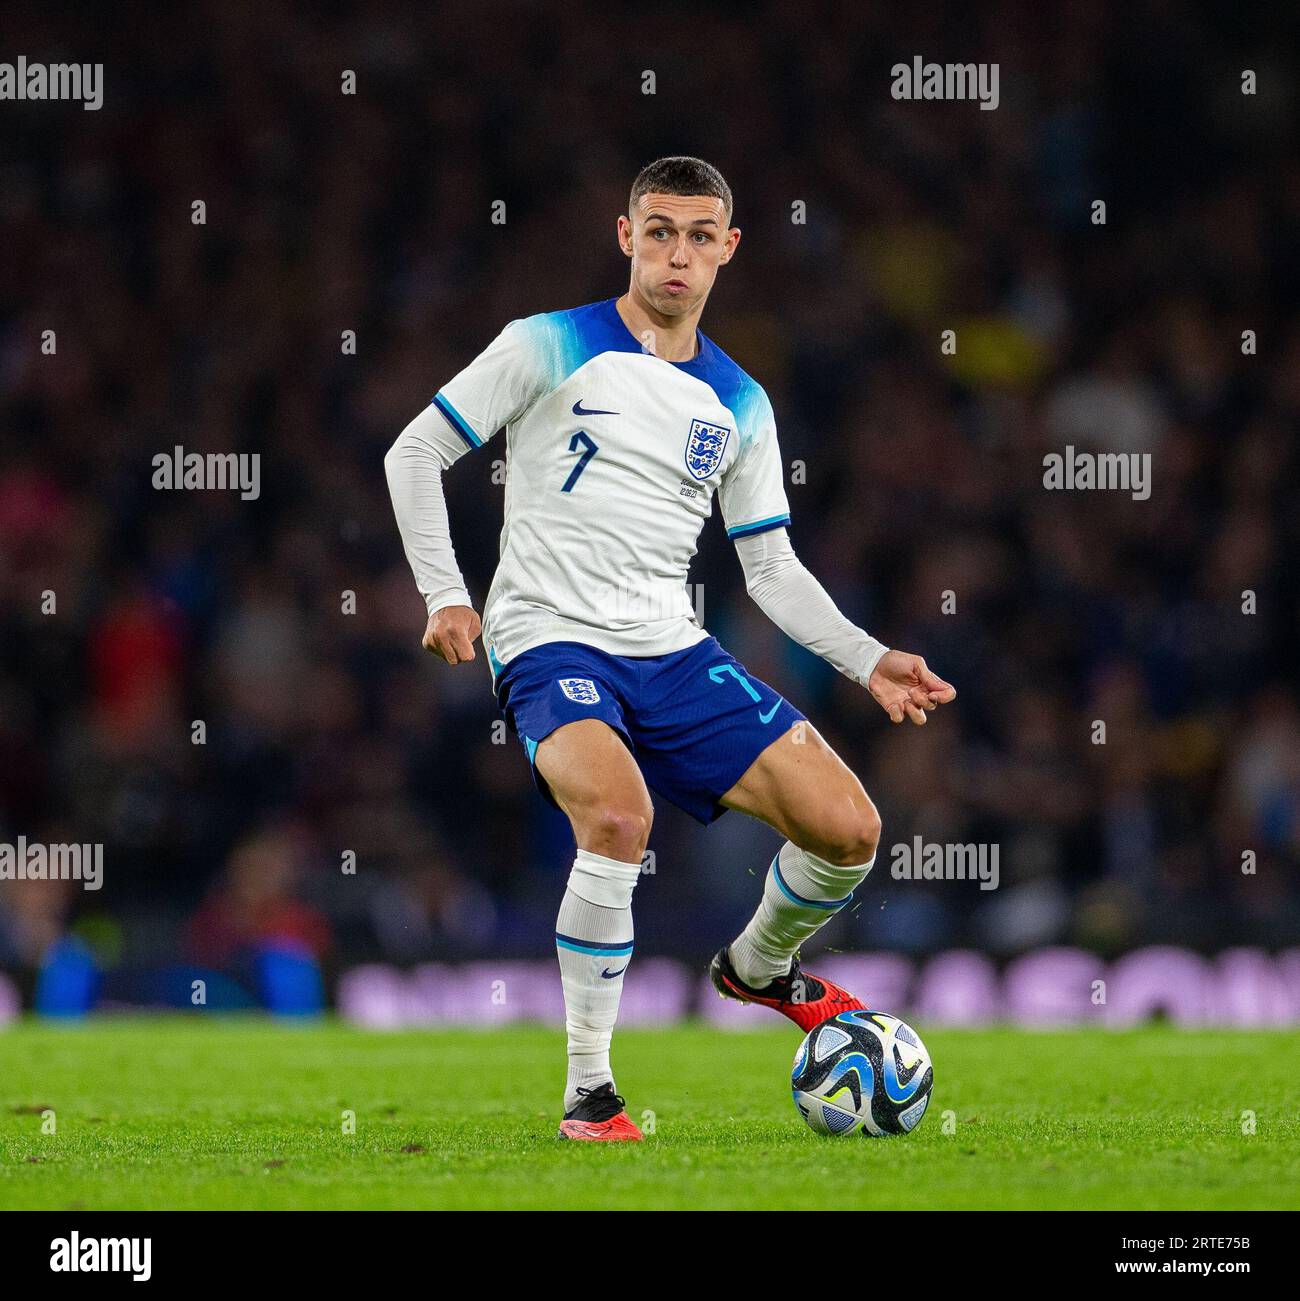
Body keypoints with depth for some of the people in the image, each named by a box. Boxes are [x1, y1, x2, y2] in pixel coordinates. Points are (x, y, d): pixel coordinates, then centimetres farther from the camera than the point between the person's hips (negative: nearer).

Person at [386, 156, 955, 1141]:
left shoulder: (739, 404, 14)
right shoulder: (551, 348, 0)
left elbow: (773, 569, 17)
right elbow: (415, 454, 2)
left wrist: (868, 661, 4)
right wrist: (446, 594, -9)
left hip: (674, 653, 5)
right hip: (551, 644, -5)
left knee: (849, 829, -8)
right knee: (619, 816, -35)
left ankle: (758, 967, 26)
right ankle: (589, 1089, -21)